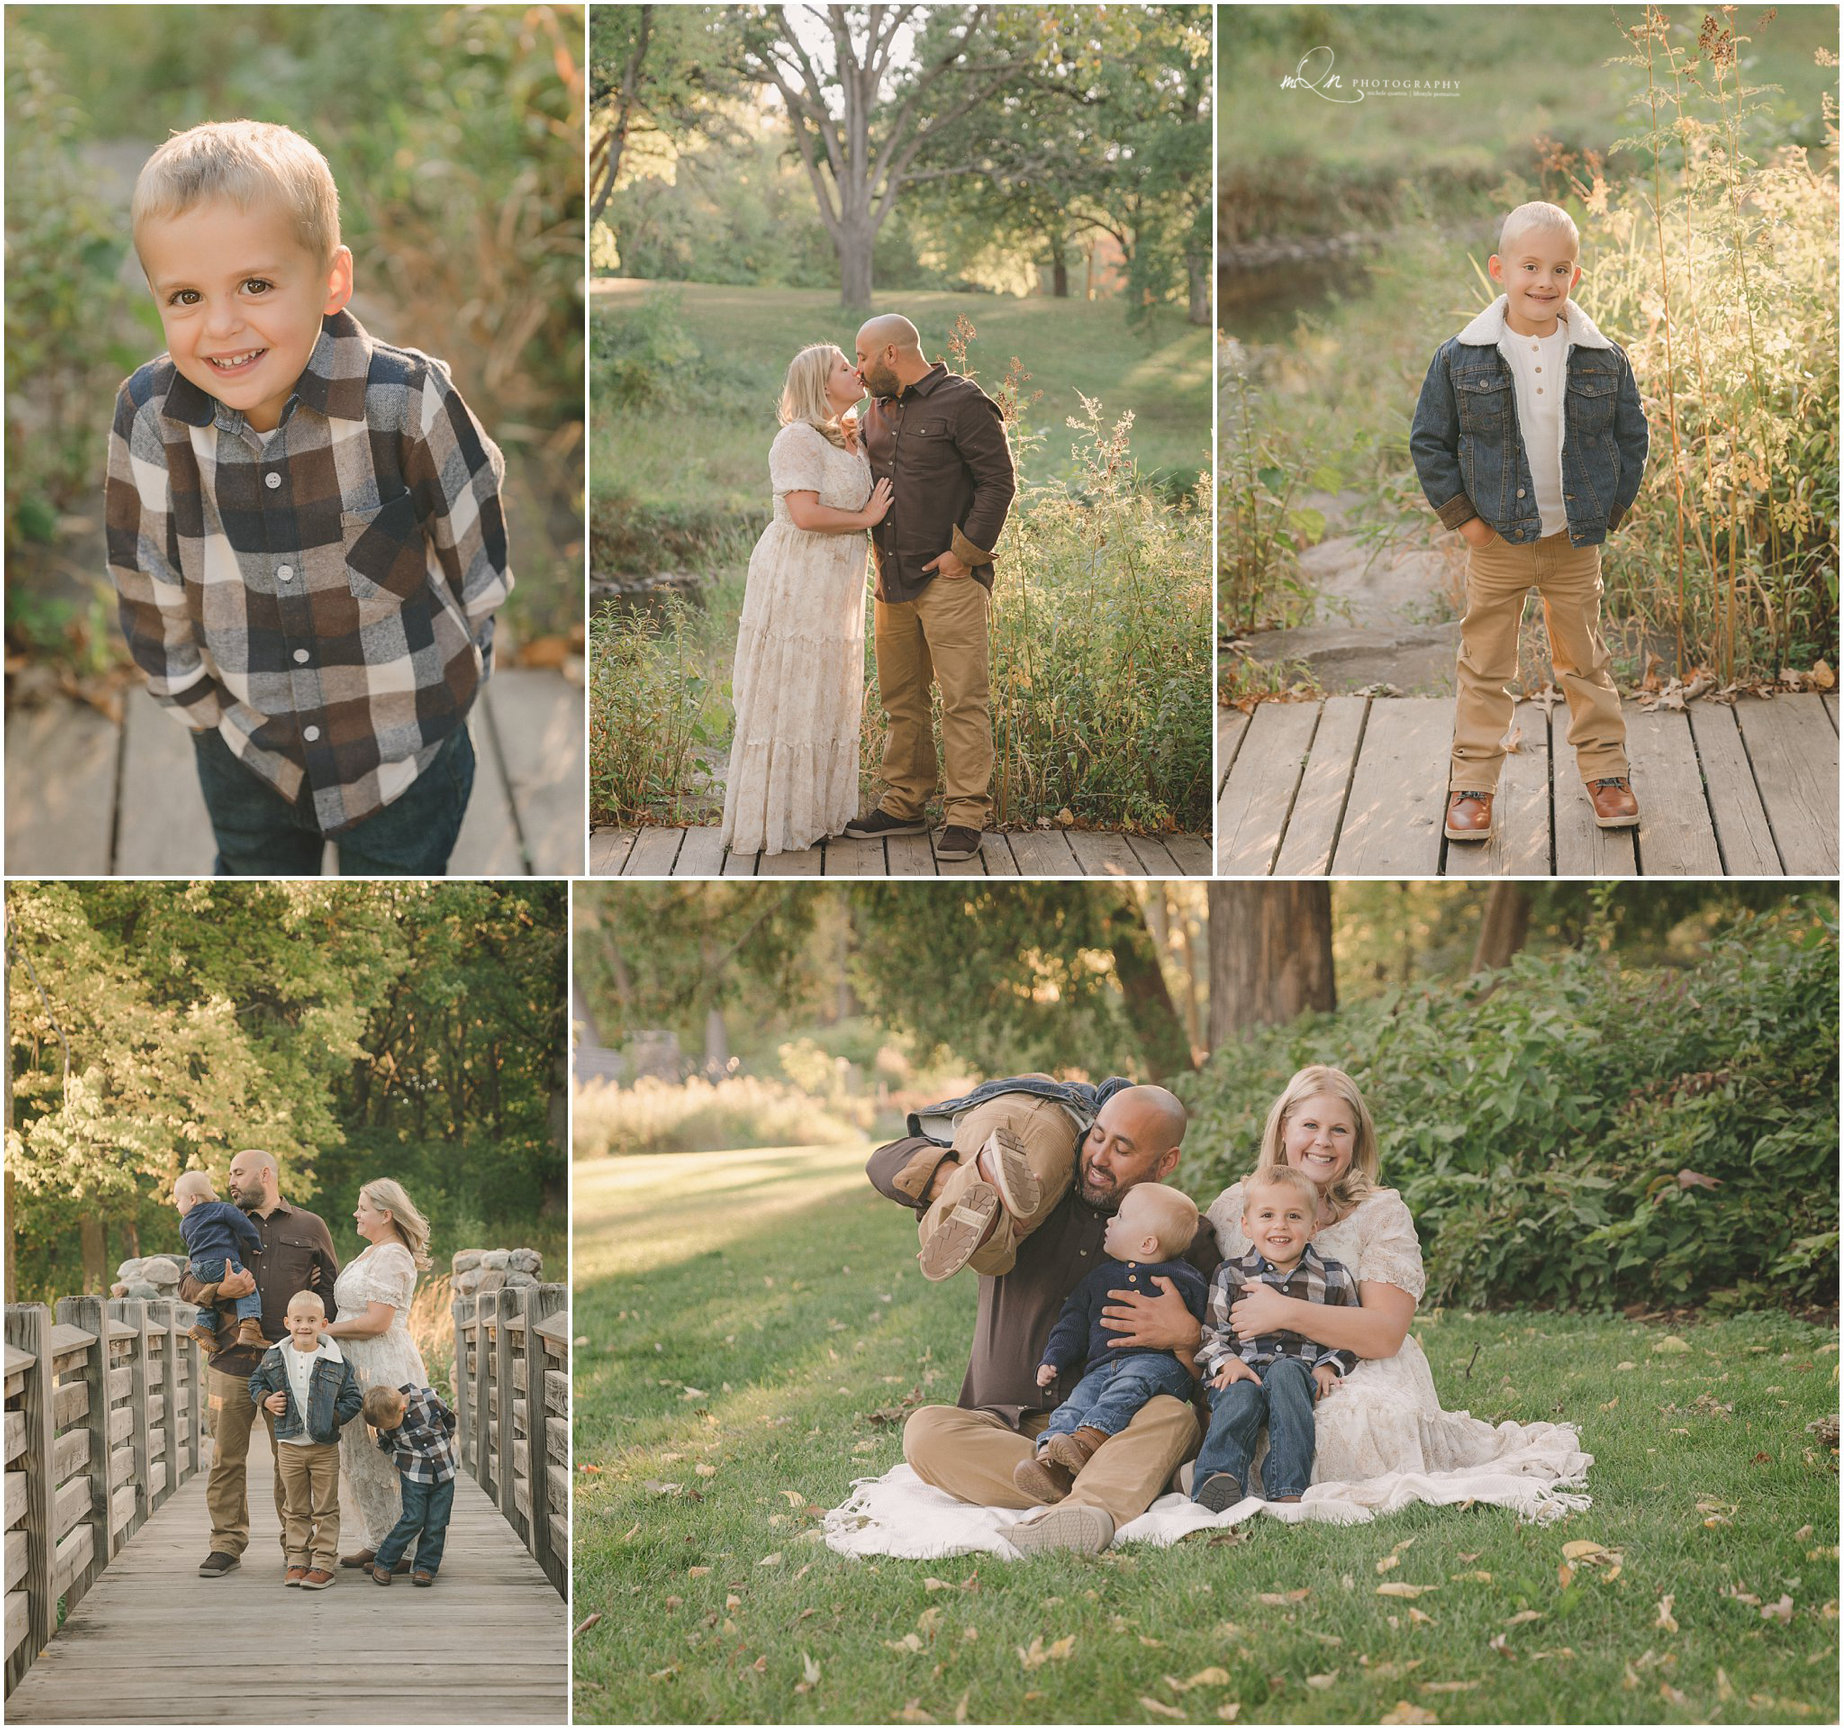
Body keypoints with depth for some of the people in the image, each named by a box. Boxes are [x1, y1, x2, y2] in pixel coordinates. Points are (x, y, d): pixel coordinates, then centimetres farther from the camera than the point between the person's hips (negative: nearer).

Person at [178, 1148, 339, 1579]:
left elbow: (331, 1289, 13)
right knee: (227, 1457, 1)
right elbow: (187, 1285, 11)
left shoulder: (310, 1227, 12)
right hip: (230, 1362, 2)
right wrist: (220, 1290, -10)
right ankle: (227, 1543, 9)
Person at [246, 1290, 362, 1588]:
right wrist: (265, 1400, -2)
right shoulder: (274, 1358, 0)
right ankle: (297, 1561, 18)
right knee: (295, 1509, 11)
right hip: (289, 1445, 2)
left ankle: (323, 1564, 7)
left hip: (325, 1448, -2)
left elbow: (352, 1398, 0)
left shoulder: (335, 1363, -7)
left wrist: (334, 1417, -13)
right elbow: (256, 1381, 16)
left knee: (325, 1509, 3)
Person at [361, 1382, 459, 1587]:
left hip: (443, 1472, 1)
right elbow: (386, 1447, 10)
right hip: (413, 1476, -1)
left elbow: (449, 1420, 3)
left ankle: (425, 1567, 9)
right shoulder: (384, 1423, -12)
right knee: (413, 1520, -10)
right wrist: (402, 1462, 1)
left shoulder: (429, 1399, -17)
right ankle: (382, 1563, 2)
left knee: (436, 1522, -1)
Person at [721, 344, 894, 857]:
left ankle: (813, 810, 21)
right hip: (795, 582, -9)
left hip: (834, 589, 9)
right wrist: (866, 518, -12)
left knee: (825, 700, 13)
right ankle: (772, 821, 3)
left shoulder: (853, 439, 12)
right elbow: (805, 513, -25)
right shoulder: (799, 438, -15)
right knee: (787, 702, -3)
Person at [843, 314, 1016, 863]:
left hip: (949, 578, -8)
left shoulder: (963, 403, -6)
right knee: (900, 699, 10)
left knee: (962, 699, -7)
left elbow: (998, 482, -9)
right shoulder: (876, 413, 17)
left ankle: (966, 815, -5)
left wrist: (964, 552, -14)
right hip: (893, 581, 8)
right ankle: (904, 805, 18)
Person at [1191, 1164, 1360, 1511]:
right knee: (1239, 1398, -34)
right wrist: (1227, 1362, -7)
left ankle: (1287, 1491, -43)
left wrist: (1328, 1367, 0)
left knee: (1284, 1372, -35)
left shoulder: (1333, 1277, 13)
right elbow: (1210, 1333, 13)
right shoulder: (1230, 1274, 12)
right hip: (1242, 1371, 0)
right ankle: (1218, 1479, -56)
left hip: (1298, 1372, 0)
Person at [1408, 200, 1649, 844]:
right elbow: (1428, 441, -2)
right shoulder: (1460, 358, -9)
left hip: (1577, 543, 1)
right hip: (1497, 542, -1)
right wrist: (1460, 514, -6)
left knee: (1586, 663, 13)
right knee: (1483, 667, 7)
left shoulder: (1603, 359, -5)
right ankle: (1472, 780, 16)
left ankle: (1604, 768, 25)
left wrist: (1611, 511, 0)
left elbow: (1632, 437, 6)